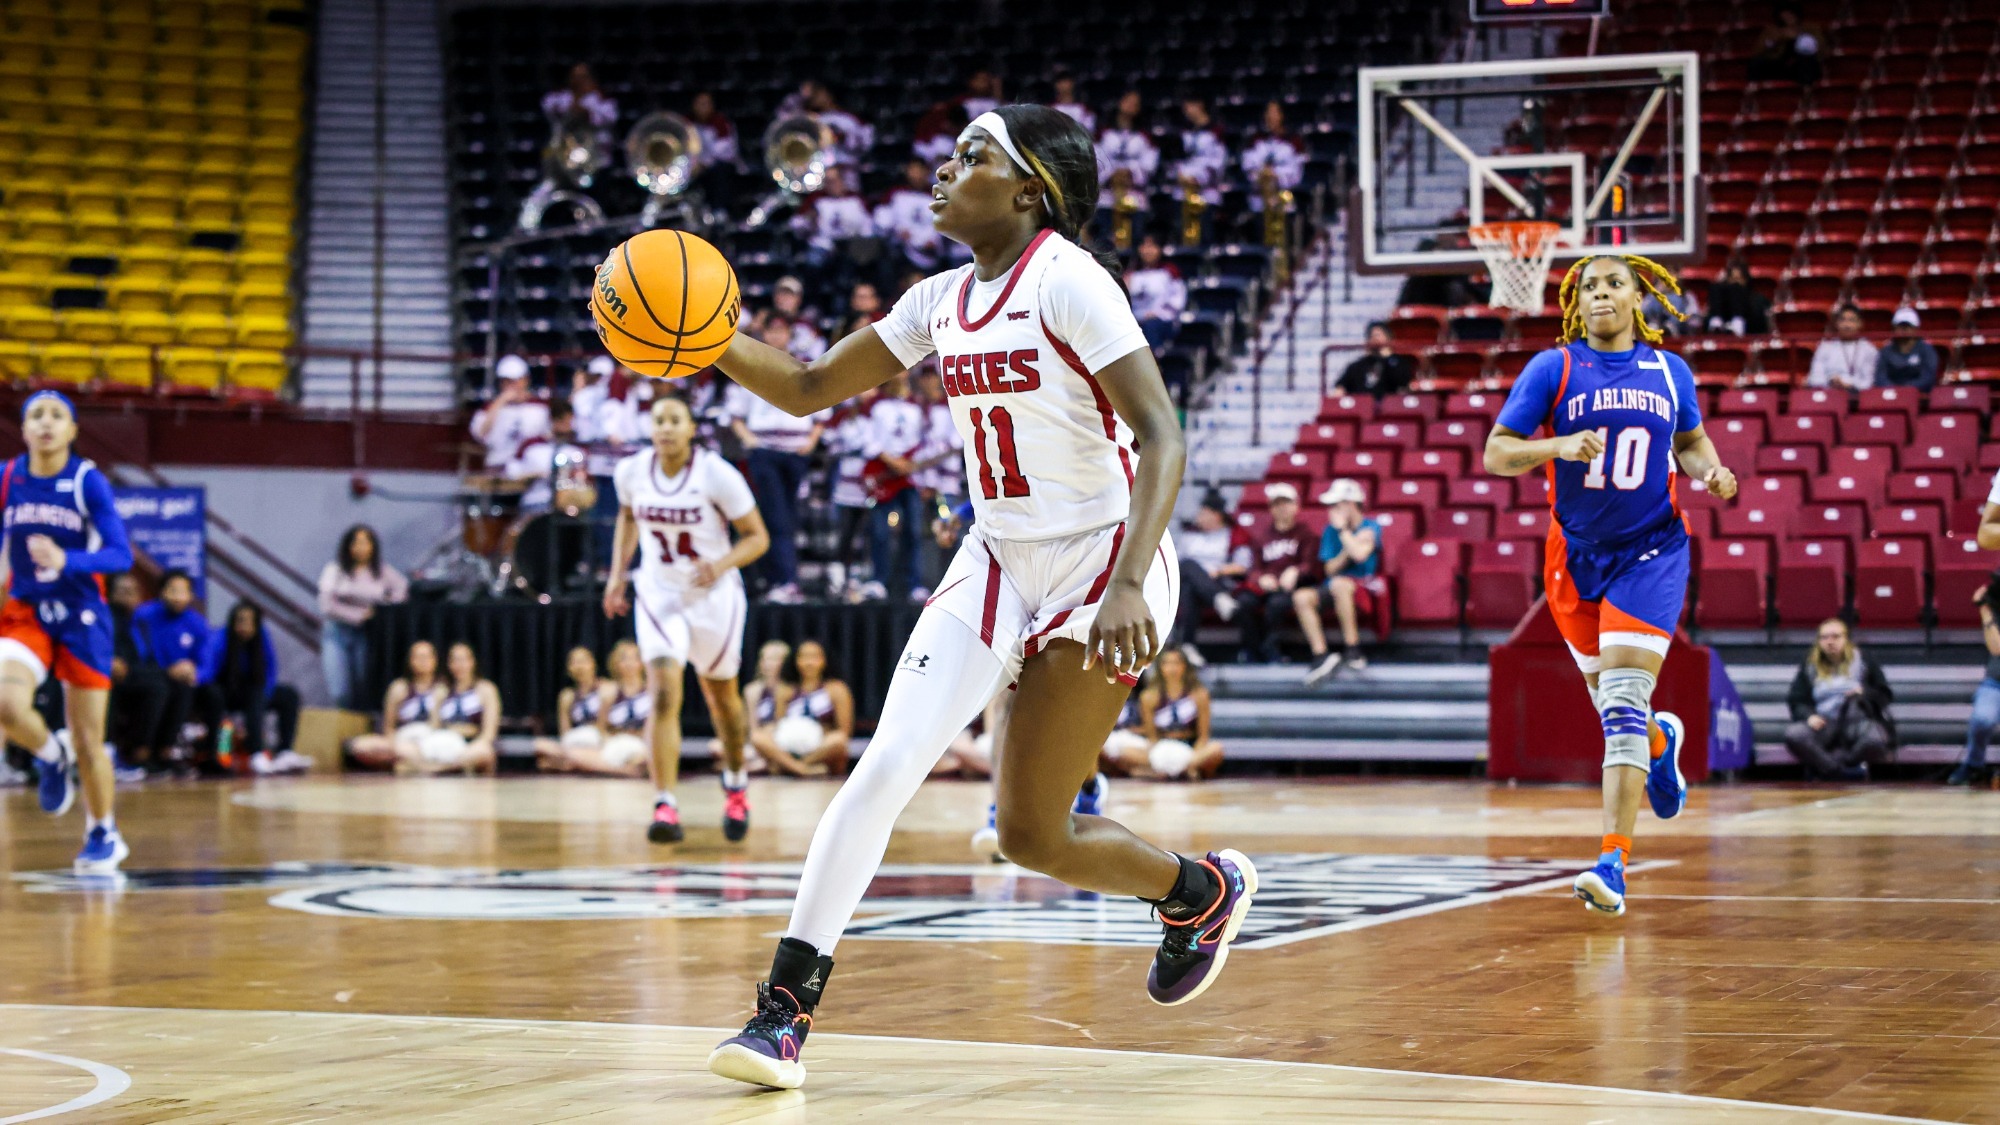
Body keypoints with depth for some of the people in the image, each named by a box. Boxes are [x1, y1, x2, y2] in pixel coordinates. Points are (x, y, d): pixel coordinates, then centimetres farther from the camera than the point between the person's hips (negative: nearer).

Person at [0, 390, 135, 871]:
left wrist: (64, 560, -29)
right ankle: (51, 756, 9)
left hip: (82, 616, -1)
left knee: (87, 739, 3)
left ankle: (102, 832, 25)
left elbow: (121, 556, -15)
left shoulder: (88, 482, -10)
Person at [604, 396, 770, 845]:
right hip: (659, 595, 1)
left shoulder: (718, 475, -19)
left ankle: (736, 784, 44)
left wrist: (721, 565, -30)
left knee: (720, 694, 17)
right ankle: (665, 807, -22)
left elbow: (757, 537, -13)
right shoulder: (632, 471, -8)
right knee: (665, 694, -17)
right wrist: (618, 572, 8)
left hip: (714, 596, -1)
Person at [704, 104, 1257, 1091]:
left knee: (1031, 833, -4)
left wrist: (1129, 585, -34)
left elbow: (1162, 439, -22)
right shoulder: (941, 301, 7)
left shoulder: (1068, 281, -15)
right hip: (997, 564, 6)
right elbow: (808, 389, 13)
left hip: (1099, 565, -6)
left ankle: (1203, 890, 25)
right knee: (885, 767, -11)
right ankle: (785, 1008, -9)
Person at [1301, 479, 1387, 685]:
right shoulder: (1331, 531, 10)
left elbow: (1360, 554, -23)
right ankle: (1322, 654, -30)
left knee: (1339, 584, -39)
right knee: (1303, 597, -25)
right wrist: (1347, 552, -12)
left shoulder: (1371, 528, -4)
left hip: (1367, 588, -5)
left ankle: (1352, 650, -33)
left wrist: (1343, 529, -12)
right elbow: (1330, 570, 5)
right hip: (1334, 590, 5)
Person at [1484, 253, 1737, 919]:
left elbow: (1691, 442, 20)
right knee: (1613, 707, 13)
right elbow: (1495, 453, -5)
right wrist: (1558, 446, -23)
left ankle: (1612, 865, -19)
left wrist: (1711, 472, -2)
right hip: (1578, 555, 1)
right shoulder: (1553, 369, -2)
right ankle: (1663, 741, 51)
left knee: (1624, 705, -15)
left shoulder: (1669, 372, 4)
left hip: (1652, 551, -1)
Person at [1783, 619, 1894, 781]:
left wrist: (1865, 693, -7)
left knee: (1874, 740, -39)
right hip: (1824, 723, 1)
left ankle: (1822, 765, -26)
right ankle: (1844, 772, -35)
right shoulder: (1810, 668, 20)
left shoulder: (1863, 664, 17)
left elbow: (1885, 696, 14)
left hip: (1858, 720, -1)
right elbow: (1796, 701, 12)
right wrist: (1809, 715, -11)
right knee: (1793, 735, -34)